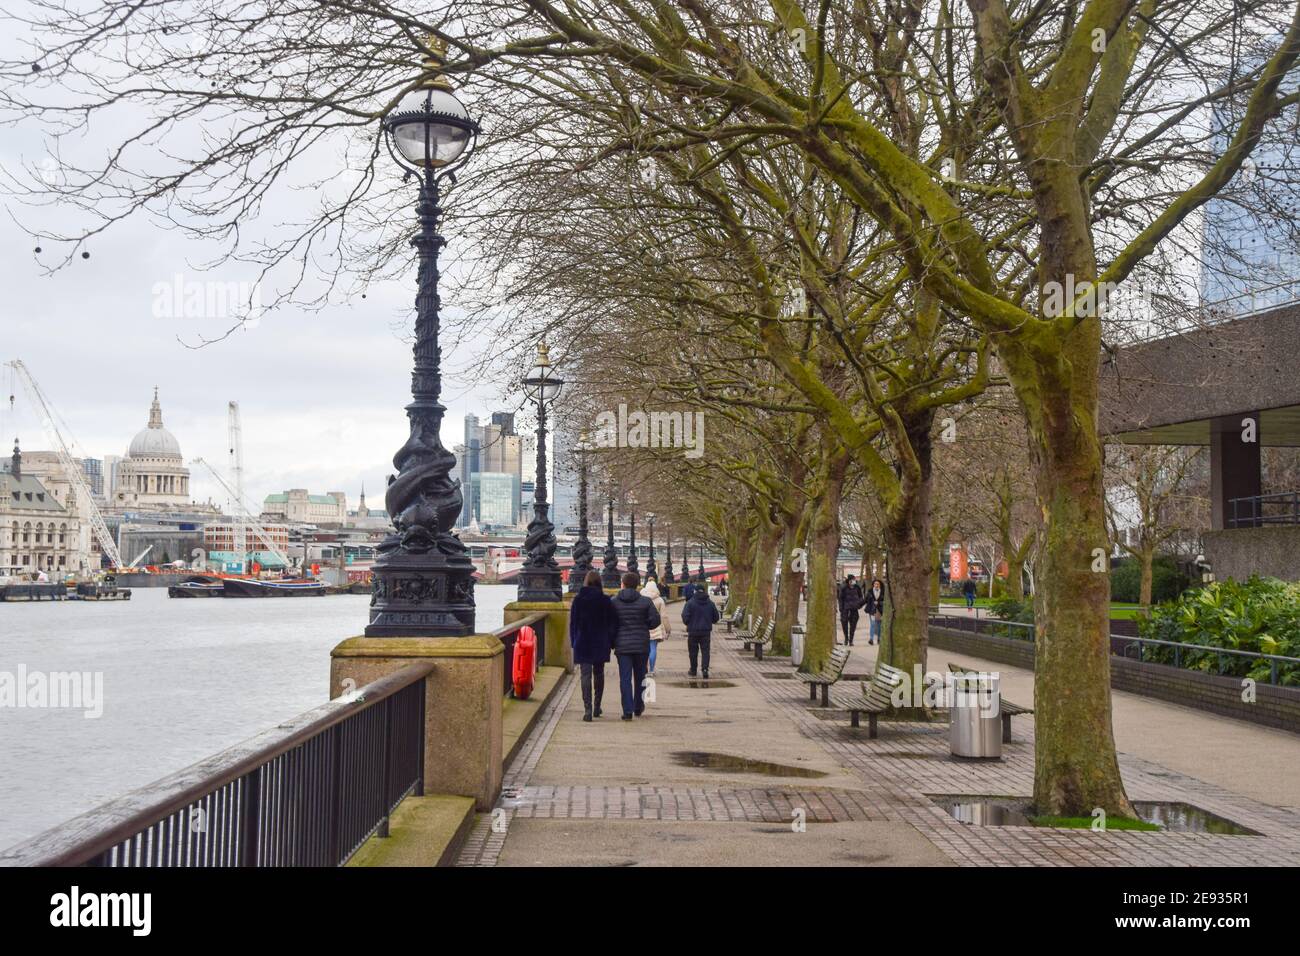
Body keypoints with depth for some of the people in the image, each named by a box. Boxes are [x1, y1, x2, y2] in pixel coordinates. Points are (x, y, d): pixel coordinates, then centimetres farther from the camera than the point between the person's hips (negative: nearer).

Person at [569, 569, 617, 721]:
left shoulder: (578, 599, -2)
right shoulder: (606, 600, -3)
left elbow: (573, 622, 1)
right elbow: (612, 623, -2)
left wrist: (573, 642, 8)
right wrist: (611, 642, 5)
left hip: (582, 642, -1)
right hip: (601, 643, 1)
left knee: (585, 675, -3)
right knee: (599, 673, 16)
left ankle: (588, 709, -13)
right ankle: (597, 707, 23)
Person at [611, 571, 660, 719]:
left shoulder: (614, 602, -3)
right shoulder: (645, 601, -4)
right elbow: (655, 620, -6)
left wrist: (612, 641, 10)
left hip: (622, 645, -1)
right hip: (641, 645, 1)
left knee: (625, 678, 0)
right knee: (640, 677, 16)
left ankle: (628, 710, -8)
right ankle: (638, 708, 25)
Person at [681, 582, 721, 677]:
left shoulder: (690, 603, -9)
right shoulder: (710, 603, 3)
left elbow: (685, 617, -14)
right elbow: (716, 618, 9)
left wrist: (688, 624, 7)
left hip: (693, 631, -2)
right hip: (706, 631, 2)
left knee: (693, 652, 10)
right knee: (705, 651, 3)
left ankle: (693, 671, 20)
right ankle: (705, 669, -12)